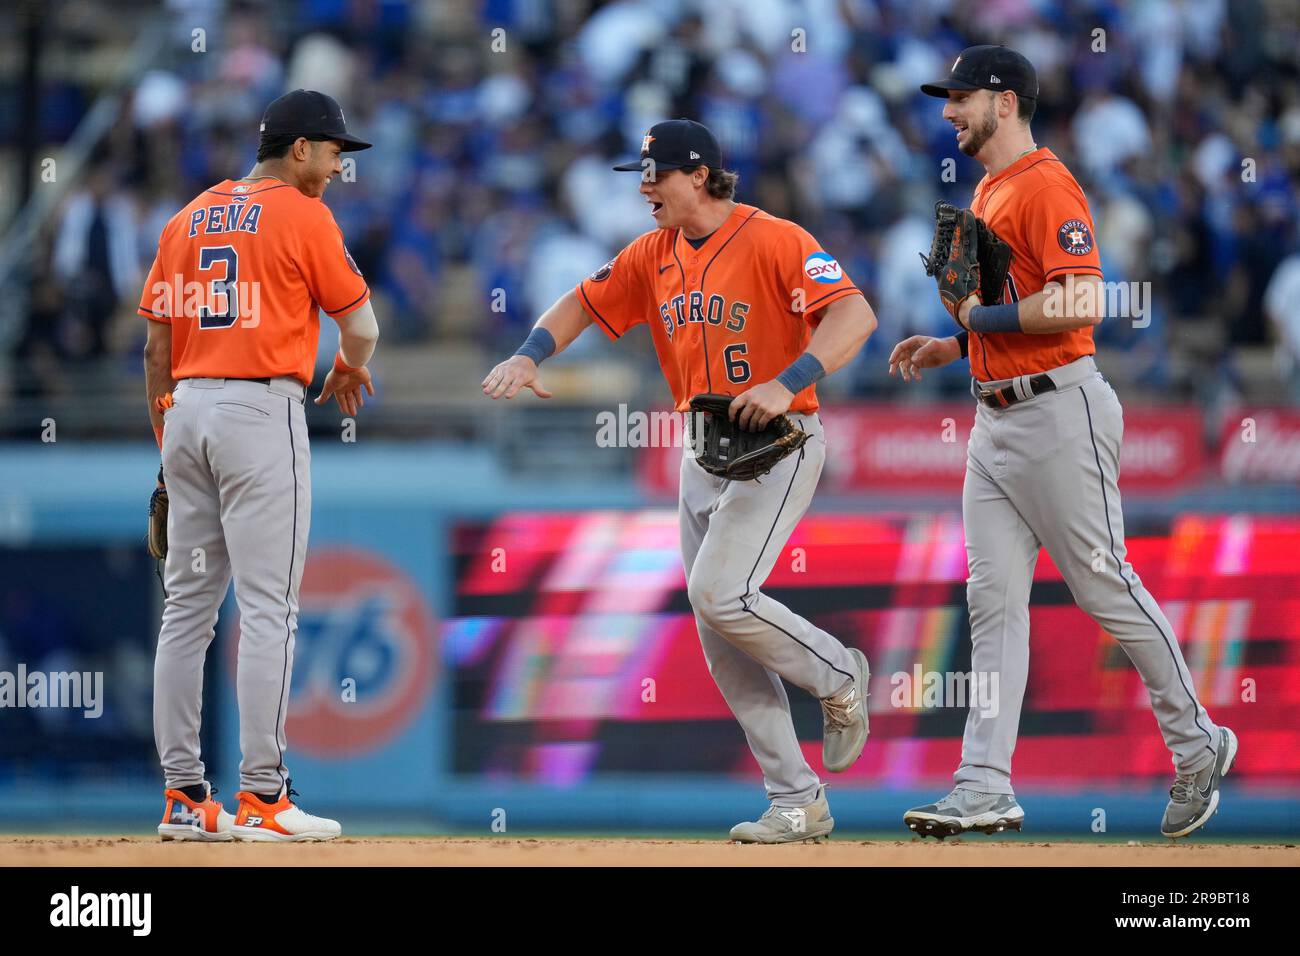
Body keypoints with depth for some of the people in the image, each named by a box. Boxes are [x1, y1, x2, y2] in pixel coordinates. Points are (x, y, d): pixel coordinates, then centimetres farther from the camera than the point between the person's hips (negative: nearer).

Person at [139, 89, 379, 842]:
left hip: (187, 411, 7)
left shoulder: (188, 220, 14)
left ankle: (184, 794, 9)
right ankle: (262, 796, -9)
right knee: (268, 607, -6)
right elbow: (360, 324, -2)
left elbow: (157, 343, 13)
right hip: (263, 412, -7)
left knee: (188, 606, 9)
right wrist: (350, 371, 20)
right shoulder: (303, 215, -4)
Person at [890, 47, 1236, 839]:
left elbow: (1084, 303, -25)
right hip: (996, 417, 10)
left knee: (1106, 586, -2)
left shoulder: (1046, 186, -14)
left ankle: (1199, 747, 12)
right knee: (994, 599, 3)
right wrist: (953, 347, 14)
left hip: (1059, 411, -10)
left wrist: (985, 315, -18)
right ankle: (986, 790, -1)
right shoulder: (988, 192, 18)